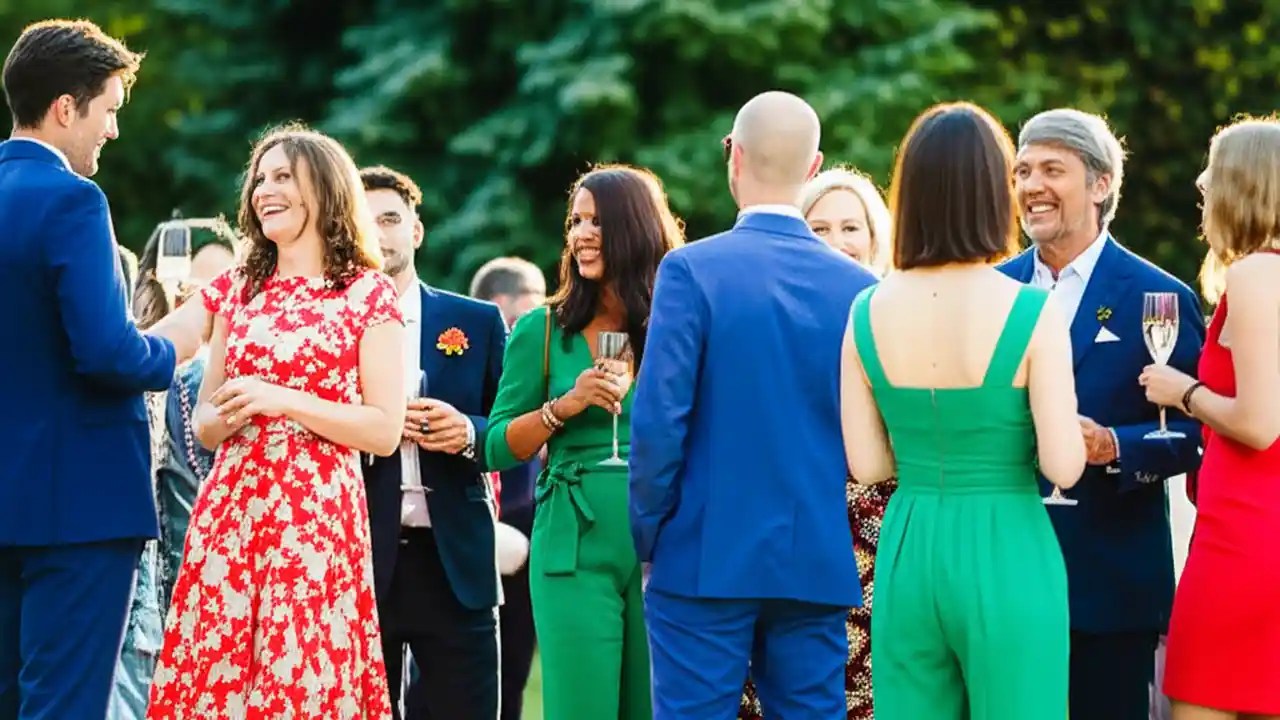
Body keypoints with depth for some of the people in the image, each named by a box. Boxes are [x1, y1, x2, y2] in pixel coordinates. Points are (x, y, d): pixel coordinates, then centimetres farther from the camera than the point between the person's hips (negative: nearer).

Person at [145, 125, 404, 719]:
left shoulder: (366, 293, 1)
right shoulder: (237, 290, 14)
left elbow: (384, 431, -5)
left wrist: (279, 400, -13)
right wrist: (229, 417, -6)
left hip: (317, 514, -4)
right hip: (230, 509, 4)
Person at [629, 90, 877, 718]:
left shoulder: (692, 269, -9)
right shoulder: (859, 286, 1)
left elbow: (659, 419, -11)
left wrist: (647, 532, 1)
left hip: (706, 557, -3)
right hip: (820, 565, 3)